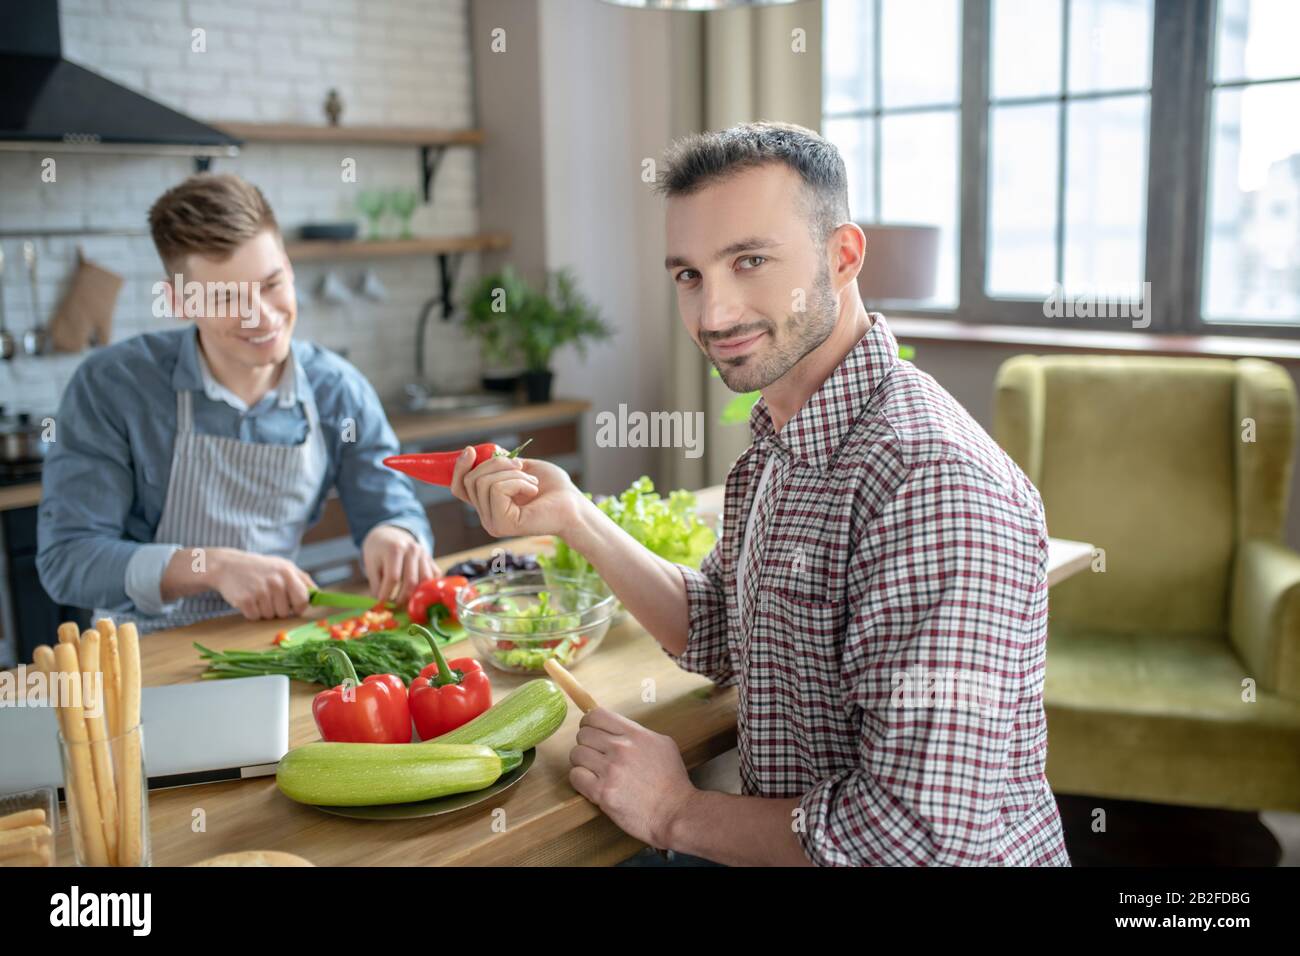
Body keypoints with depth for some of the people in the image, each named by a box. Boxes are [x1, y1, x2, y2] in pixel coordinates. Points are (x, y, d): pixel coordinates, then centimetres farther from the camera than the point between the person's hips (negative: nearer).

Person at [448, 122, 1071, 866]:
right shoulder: (779, 444, 3)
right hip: (790, 838, 7)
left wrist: (679, 815, -15)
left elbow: (929, 833, -30)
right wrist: (573, 517, -2)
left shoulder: (933, 481, -28)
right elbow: (716, 637, 12)